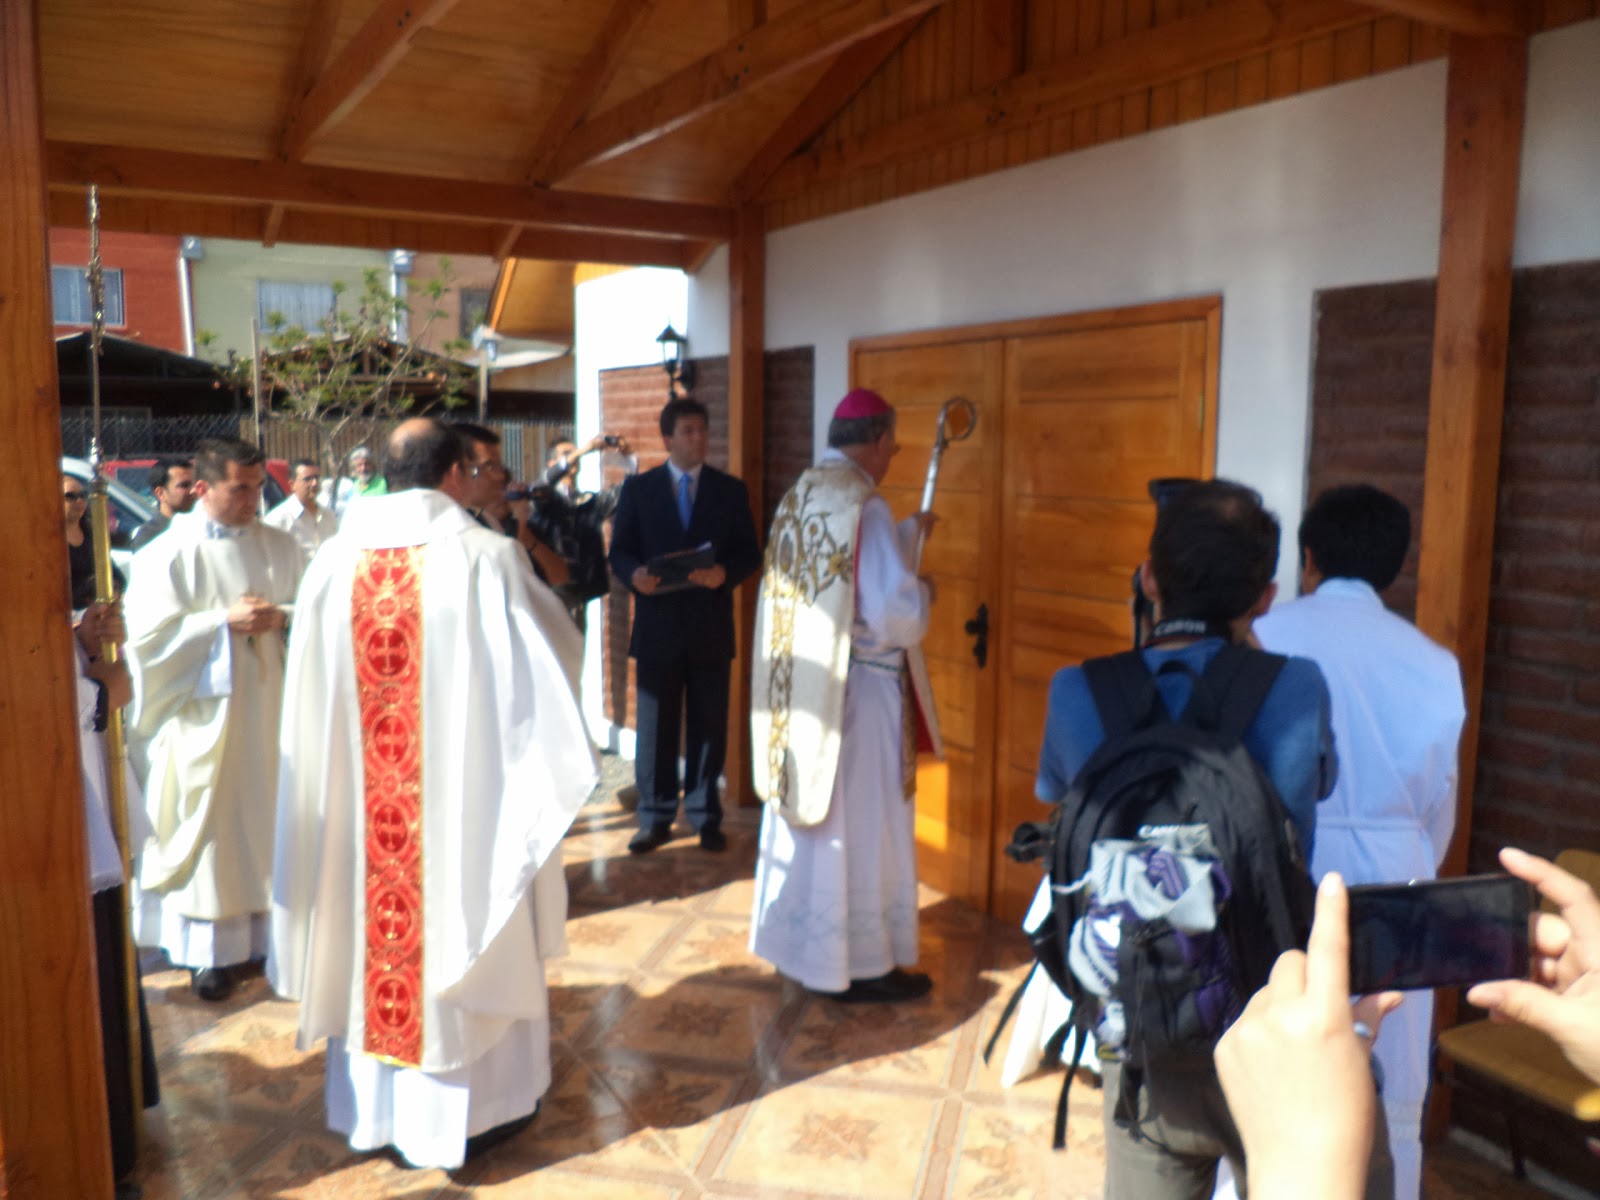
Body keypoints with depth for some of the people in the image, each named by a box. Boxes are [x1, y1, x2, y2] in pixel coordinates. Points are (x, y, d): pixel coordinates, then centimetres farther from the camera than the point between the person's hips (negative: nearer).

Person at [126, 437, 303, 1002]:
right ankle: (212, 950, 15)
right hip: (205, 714, -3)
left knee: (271, 820, 9)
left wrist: (281, 616, -14)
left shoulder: (280, 546, 5)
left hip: (271, 708, 3)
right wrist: (224, 621, -17)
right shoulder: (168, 553, -5)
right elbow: (148, 634, -10)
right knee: (212, 829, 4)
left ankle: (271, 928, 23)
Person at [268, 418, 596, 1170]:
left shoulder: (336, 560, -2)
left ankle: (373, 1103, 33)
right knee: (459, 923, 11)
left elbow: (310, 696, 5)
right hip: (465, 791, -4)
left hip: (356, 799, 4)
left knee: (374, 920, 17)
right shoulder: (485, 557, -14)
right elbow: (558, 651, -4)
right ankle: (471, 1105, 25)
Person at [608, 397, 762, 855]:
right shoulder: (638, 488, 5)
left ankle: (704, 815, 20)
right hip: (657, 626, 0)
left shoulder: (730, 490, 6)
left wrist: (724, 573, -18)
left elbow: (749, 553, 3)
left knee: (709, 727, 8)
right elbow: (619, 552, 4)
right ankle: (656, 817, 16)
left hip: (710, 628, 1)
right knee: (656, 727, 5)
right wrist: (634, 574, -18)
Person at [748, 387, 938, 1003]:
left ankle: (795, 940, 33)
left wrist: (908, 530, 29)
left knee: (803, 812, 18)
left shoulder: (801, 494, 8)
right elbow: (894, 609, -23)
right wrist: (923, 593, -2)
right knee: (856, 825, 4)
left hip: (796, 685, 9)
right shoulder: (863, 504, -19)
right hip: (856, 688, -8)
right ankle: (860, 964, 17)